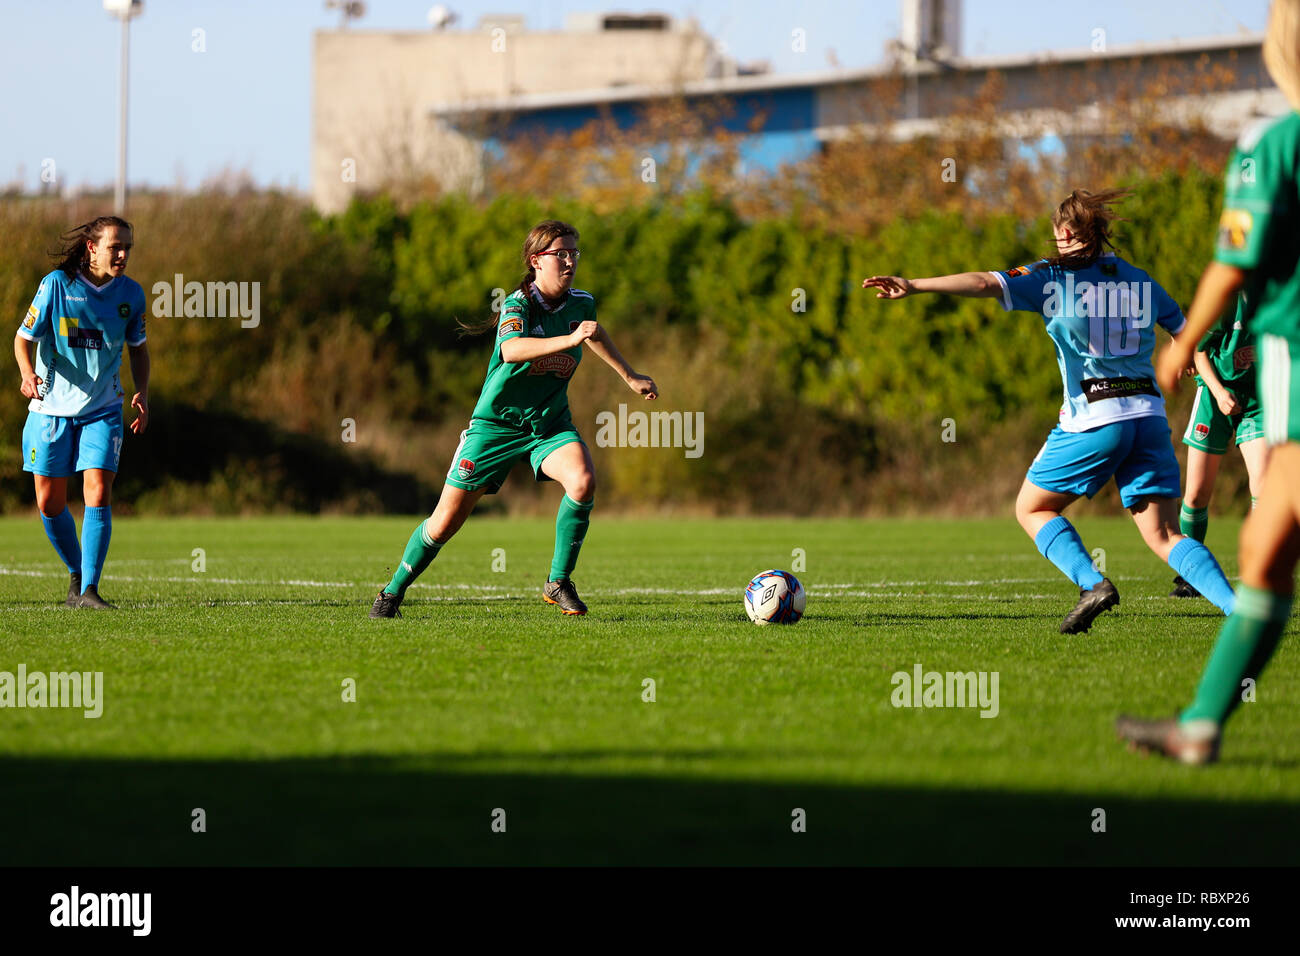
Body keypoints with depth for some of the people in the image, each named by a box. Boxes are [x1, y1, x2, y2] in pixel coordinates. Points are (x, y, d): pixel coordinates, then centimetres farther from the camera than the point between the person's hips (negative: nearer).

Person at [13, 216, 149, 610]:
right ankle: (77, 574, 26)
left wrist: (142, 392, -1)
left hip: (102, 410, 1)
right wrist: (28, 373, -26)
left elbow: (138, 347, 14)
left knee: (98, 494, -16)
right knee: (50, 503, 3)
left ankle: (89, 589, -16)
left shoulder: (131, 293, -1)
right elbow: (23, 338, -6)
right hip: (52, 407, -1)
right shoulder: (56, 285, -11)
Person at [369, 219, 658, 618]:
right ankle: (393, 591, 21)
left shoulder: (581, 304, -1)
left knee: (583, 482, -27)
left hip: (551, 424, 4)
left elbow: (595, 333, 26)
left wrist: (630, 377, 36)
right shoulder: (519, 304, -19)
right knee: (445, 522, -1)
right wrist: (570, 339, -52)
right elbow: (511, 349, -42)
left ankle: (559, 582, -12)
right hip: (497, 423, -4)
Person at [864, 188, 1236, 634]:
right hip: (1149, 415, 4)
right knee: (1164, 535, 3)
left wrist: (915, 286, -13)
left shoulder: (1055, 276, 1)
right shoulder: (1139, 280, 14)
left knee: (1031, 509, 14)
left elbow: (986, 283, -11)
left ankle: (1093, 583, -8)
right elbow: (1186, 330, 26)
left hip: (1094, 419, -4)